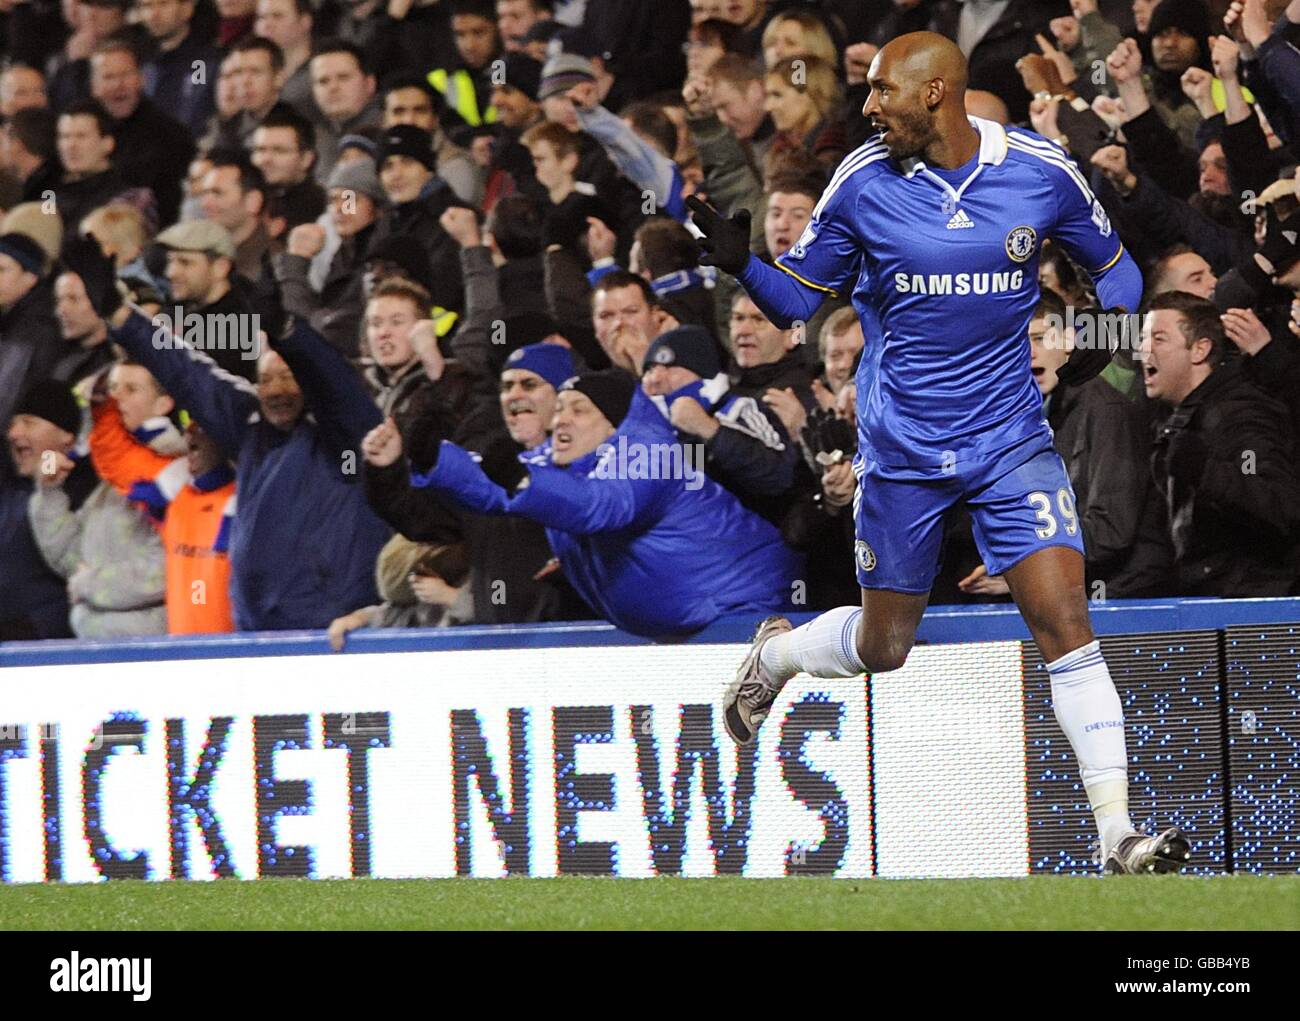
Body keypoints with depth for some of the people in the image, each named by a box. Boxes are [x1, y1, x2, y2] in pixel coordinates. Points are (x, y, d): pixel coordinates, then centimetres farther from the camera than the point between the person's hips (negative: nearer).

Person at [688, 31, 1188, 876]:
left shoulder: (1042, 172, -5)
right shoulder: (863, 185, -4)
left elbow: (1114, 268, 10)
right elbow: (797, 299, 5)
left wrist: (1103, 337, -10)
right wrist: (741, 264, -16)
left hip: (1012, 440, 0)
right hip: (903, 448, 0)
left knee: (1064, 622, -14)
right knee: (882, 647, 12)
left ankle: (1119, 837, -12)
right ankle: (776, 653, 47)